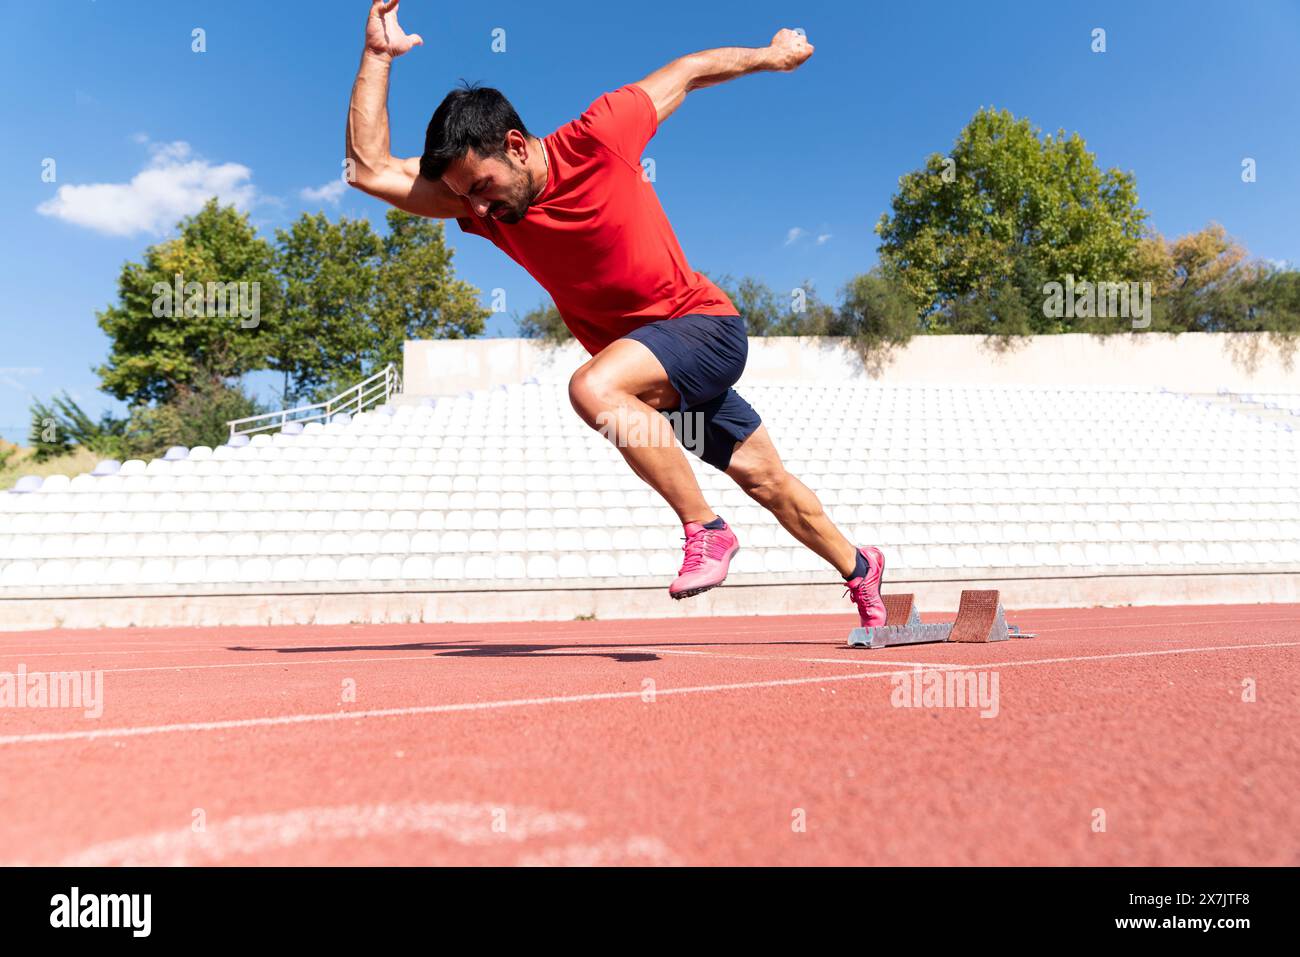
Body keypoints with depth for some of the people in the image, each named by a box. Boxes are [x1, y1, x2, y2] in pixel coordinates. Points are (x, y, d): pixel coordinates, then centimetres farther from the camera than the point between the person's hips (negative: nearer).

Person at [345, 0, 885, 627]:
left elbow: (689, 71, -2)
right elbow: (368, 169, -11)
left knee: (592, 388, -32)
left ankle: (706, 529, -19)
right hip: (645, 361, 6)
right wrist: (378, 55, -14)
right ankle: (858, 568, 40)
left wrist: (771, 55, 12)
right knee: (766, 481, 17)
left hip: (705, 324, -6)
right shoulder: (482, 204, -5)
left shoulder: (596, 137, -17)